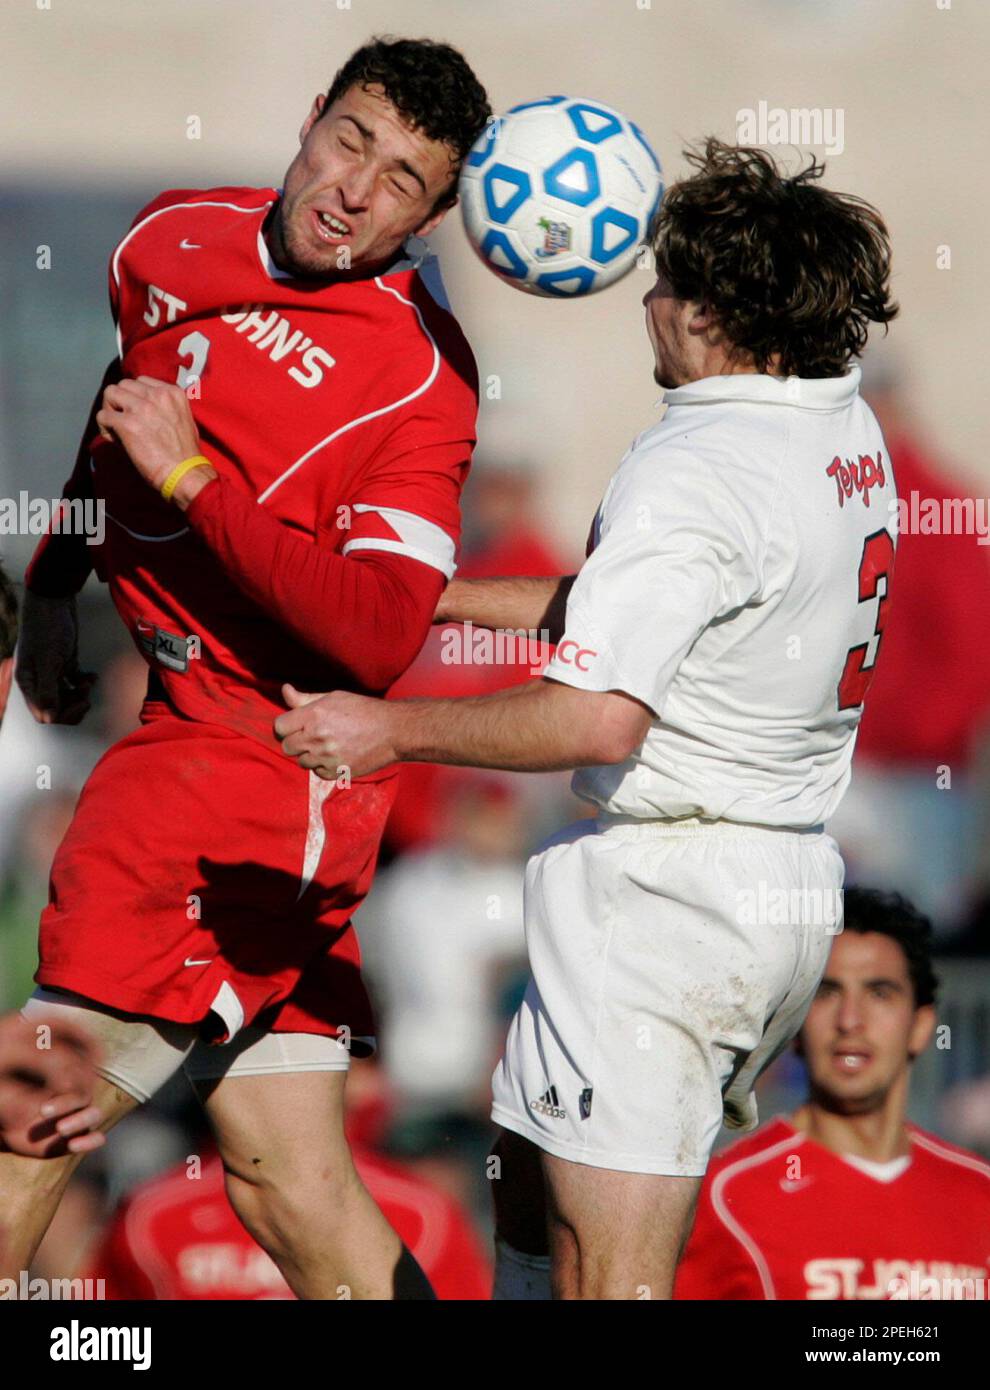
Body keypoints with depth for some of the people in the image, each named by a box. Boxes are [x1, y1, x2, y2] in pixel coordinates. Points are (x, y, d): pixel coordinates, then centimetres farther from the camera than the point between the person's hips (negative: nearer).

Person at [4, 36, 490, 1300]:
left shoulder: (421, 378, -13)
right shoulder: (171, 240, 7)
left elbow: (377, 637, -23)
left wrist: (192, 476, -22)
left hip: (258, 758, -7)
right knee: (288, 1185, 7)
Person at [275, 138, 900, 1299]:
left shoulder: (694, 469, -20)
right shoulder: (845, 431, 10)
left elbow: (598, 718, -28)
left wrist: (394, 730, -17)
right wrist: (441, 597, 24)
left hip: (666, 894, -10)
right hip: (792, 886, 10)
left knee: (609, 1279, -8)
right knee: (533, 1187, 23)